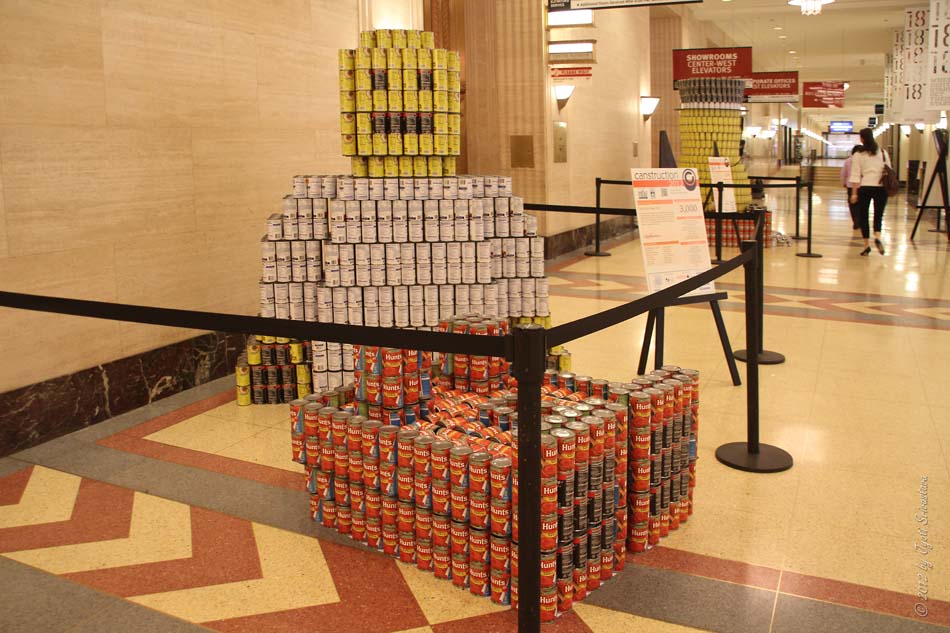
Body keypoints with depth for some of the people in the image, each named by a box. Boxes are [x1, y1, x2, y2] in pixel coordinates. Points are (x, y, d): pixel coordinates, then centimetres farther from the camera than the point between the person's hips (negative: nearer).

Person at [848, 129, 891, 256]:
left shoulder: (858, 155, 0)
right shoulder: (883, 152, 8)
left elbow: (855, 176, -3)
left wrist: (854, 193, -2)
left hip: (865, 188, -2)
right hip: (881, 187, 2)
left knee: (863, 216, 8)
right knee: (878, 215, 9)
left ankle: (866, 245, 7)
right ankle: (877, 237, -17)